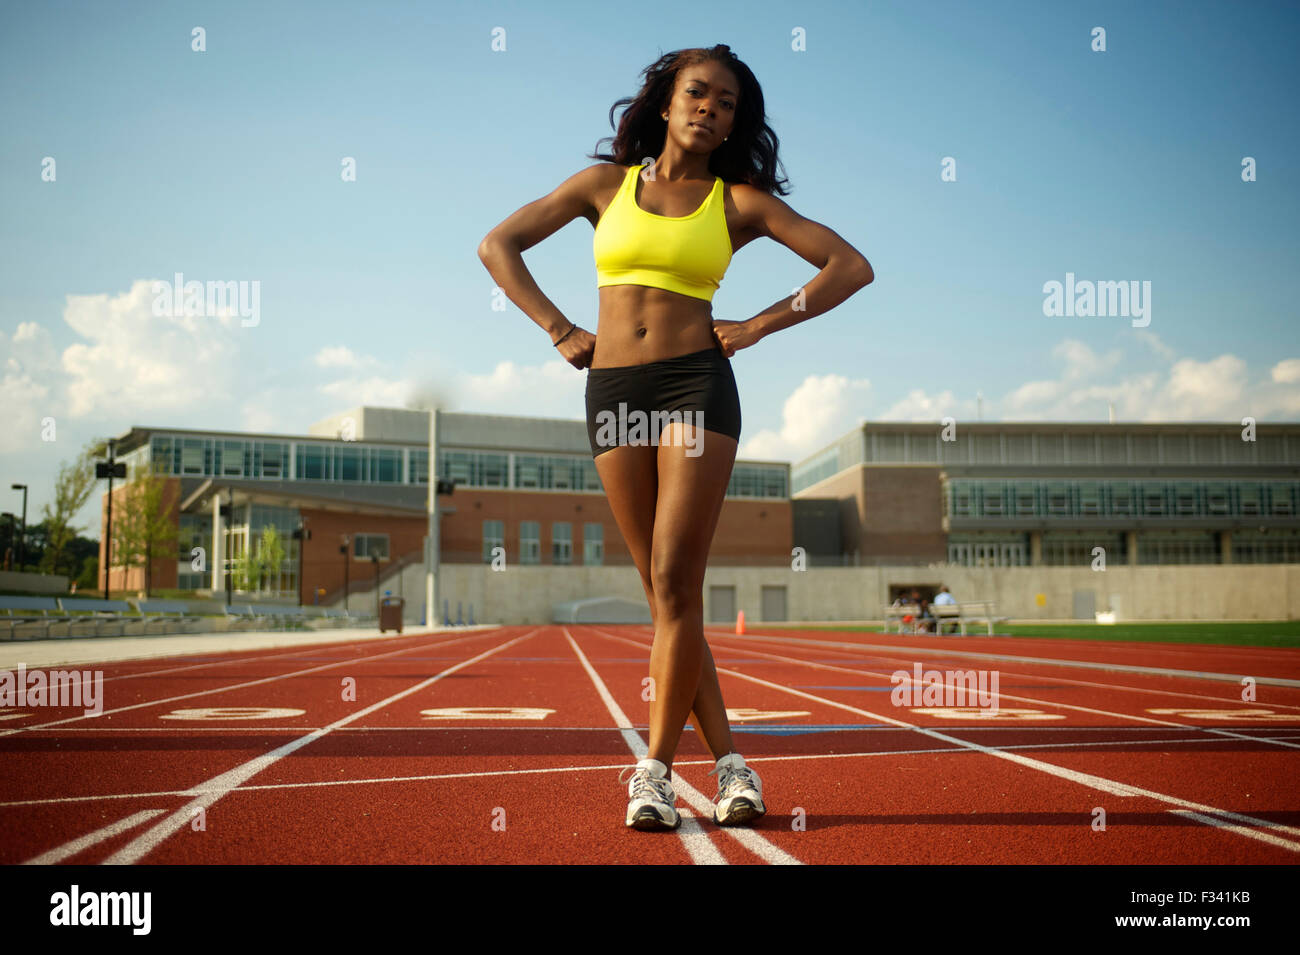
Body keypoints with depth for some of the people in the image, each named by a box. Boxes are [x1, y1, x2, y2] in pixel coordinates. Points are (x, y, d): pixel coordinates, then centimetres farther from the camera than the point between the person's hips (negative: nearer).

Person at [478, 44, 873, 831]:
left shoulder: (740, 200, 9)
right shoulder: (607, 183, 13)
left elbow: (853, 267, 6)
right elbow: (498, 246, 15)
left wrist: (759, 326, 0)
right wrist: (562, 333, 6)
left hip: (697, 385, -2)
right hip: (613, 391, 2)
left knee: (675, 581, -11)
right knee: (664, 592, 1)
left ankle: (657, 768, -2)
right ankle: (729, 763, 9)